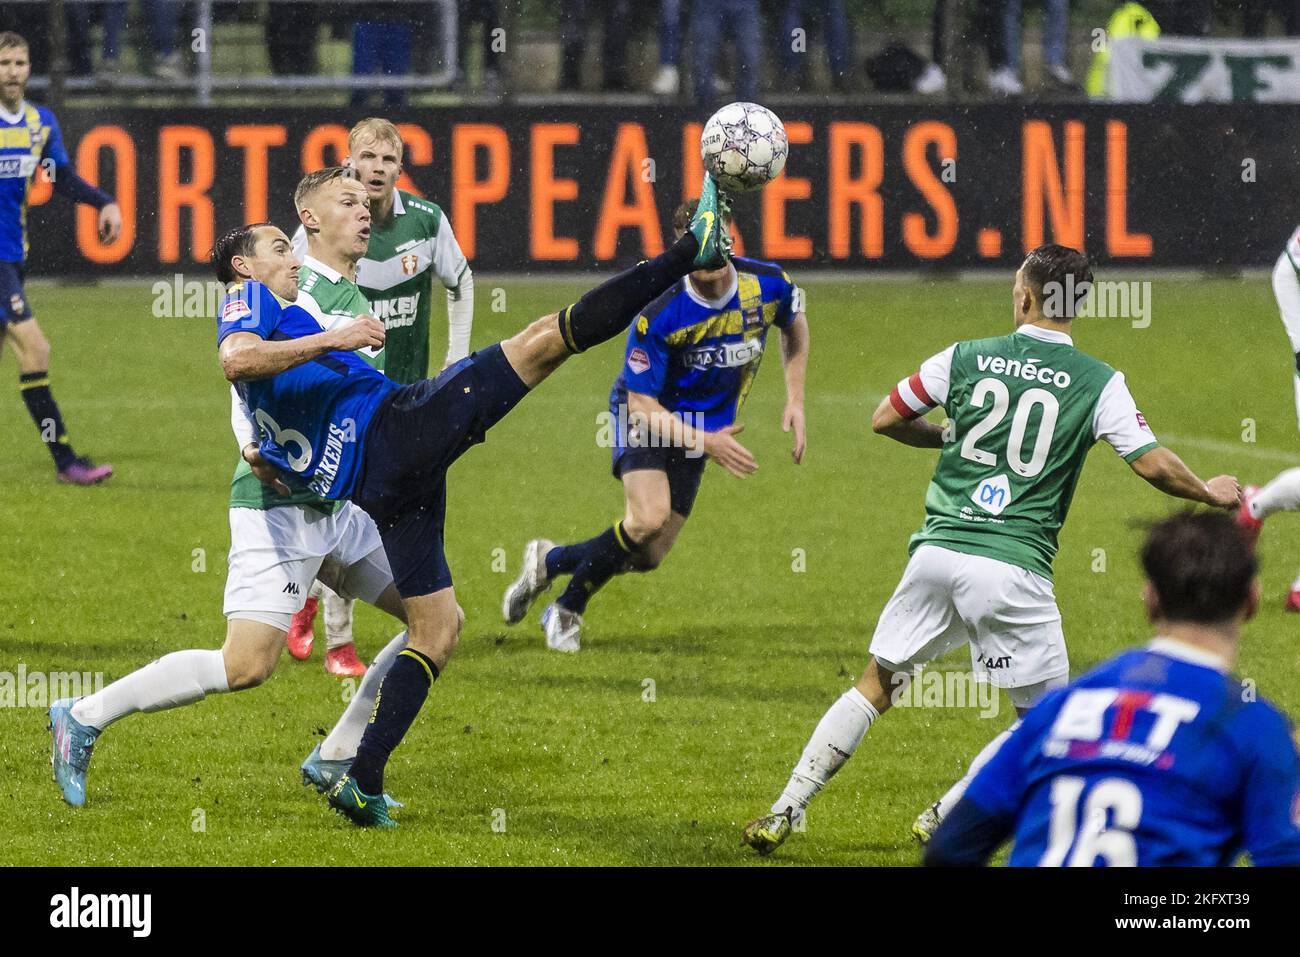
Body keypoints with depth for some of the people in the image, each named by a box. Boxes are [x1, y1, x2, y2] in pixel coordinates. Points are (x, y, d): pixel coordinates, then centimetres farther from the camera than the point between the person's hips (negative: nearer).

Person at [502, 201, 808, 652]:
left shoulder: (768, 284, -16)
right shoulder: (658, 314, -29)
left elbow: (795, 326, 10)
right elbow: (642, 405, -23)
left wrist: (794, 401, 1)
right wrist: (706, 443, -33)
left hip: (702, 427, 5)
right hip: (647, 417, -5)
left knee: (648, 556, 0)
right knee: (649, 519, -29)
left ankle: (550, 561, 28)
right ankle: (568, 609, -4)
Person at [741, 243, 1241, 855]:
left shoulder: (965, 358, 6)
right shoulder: (1099, 383, -1)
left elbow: (884, 420, 15)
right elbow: (1154, 465, -2)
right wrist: (1211, 494, 17)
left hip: (938, 550, 3)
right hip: (1014, 569, -3)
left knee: (874, 689, 16)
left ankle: (784, 814, 12)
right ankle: (944, 819, 3)